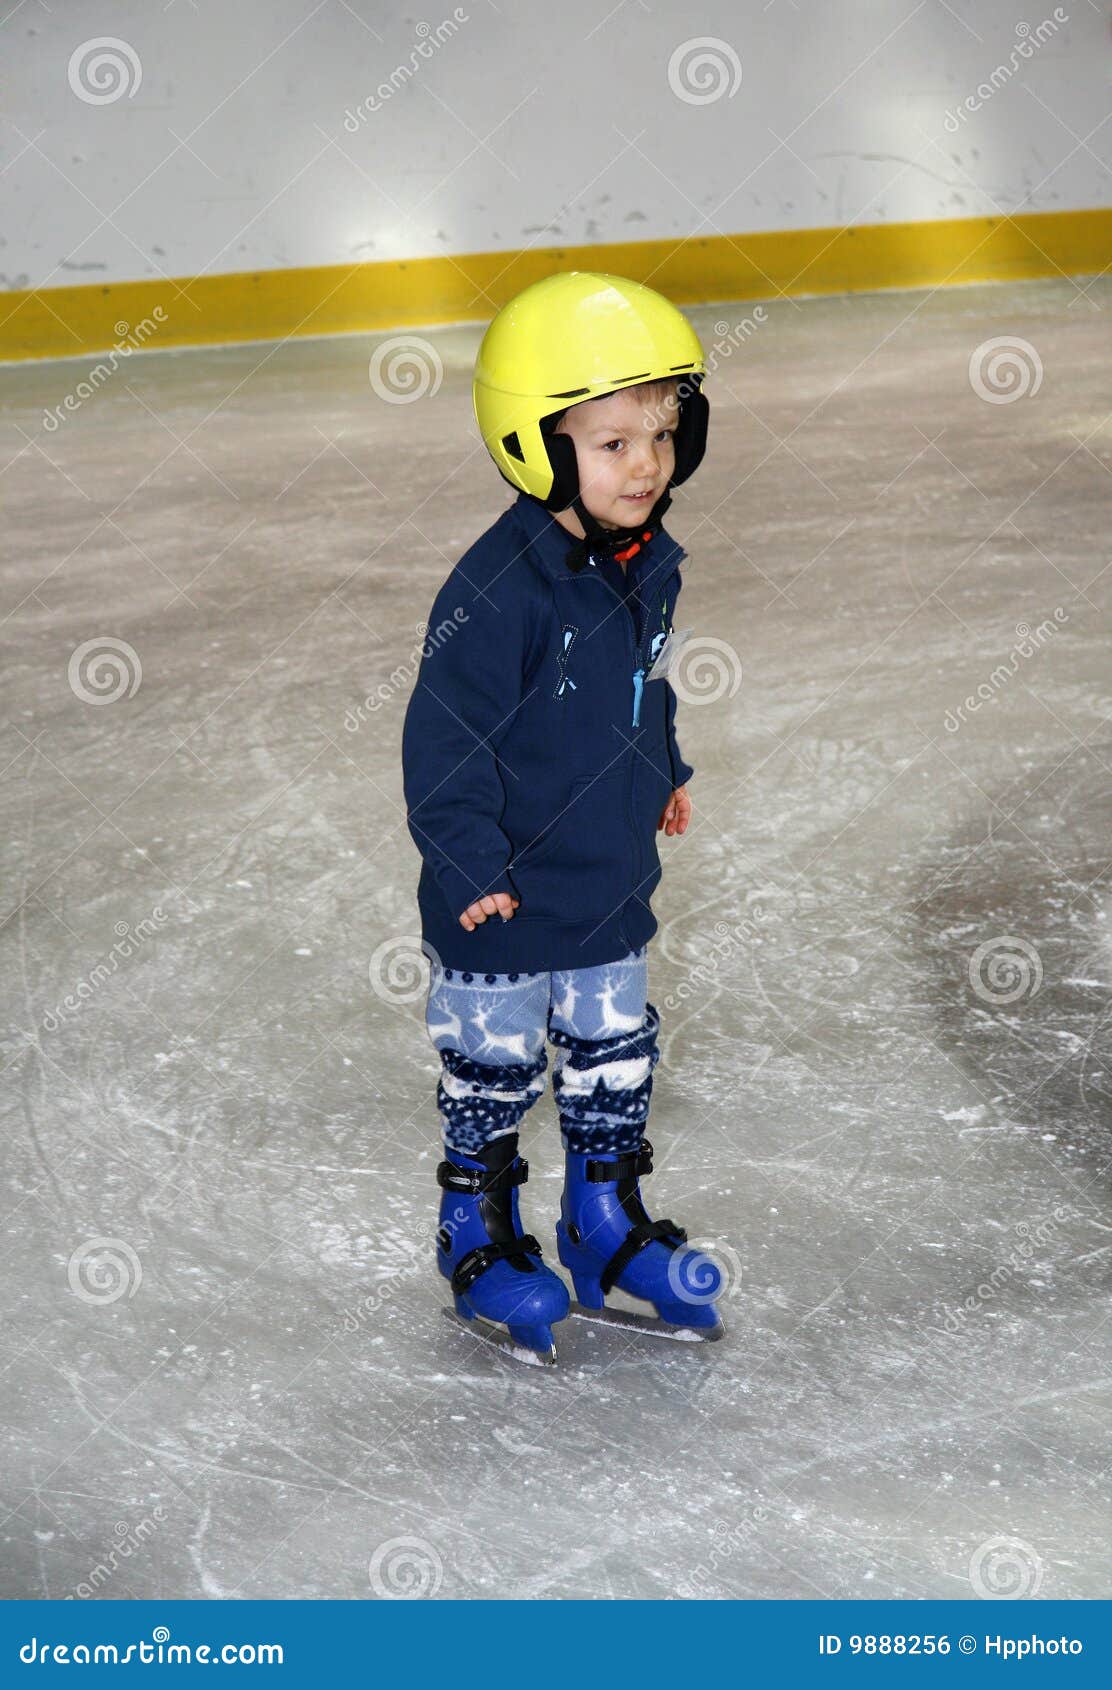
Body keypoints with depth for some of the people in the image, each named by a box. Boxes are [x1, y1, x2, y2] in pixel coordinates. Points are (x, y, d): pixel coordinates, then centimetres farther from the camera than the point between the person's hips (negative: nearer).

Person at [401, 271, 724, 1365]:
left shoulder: (651, 564, -1)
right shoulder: (499, 591, -26)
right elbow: (444, 734, -22)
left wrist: (661, 775, 24)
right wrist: (470, 864, -21)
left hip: (612, 888, 7)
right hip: (503, 903, -7)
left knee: (615, 1063, 17)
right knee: (491, 1071, 11)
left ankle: (607, 1232, 34)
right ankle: (480, 1237, 30)